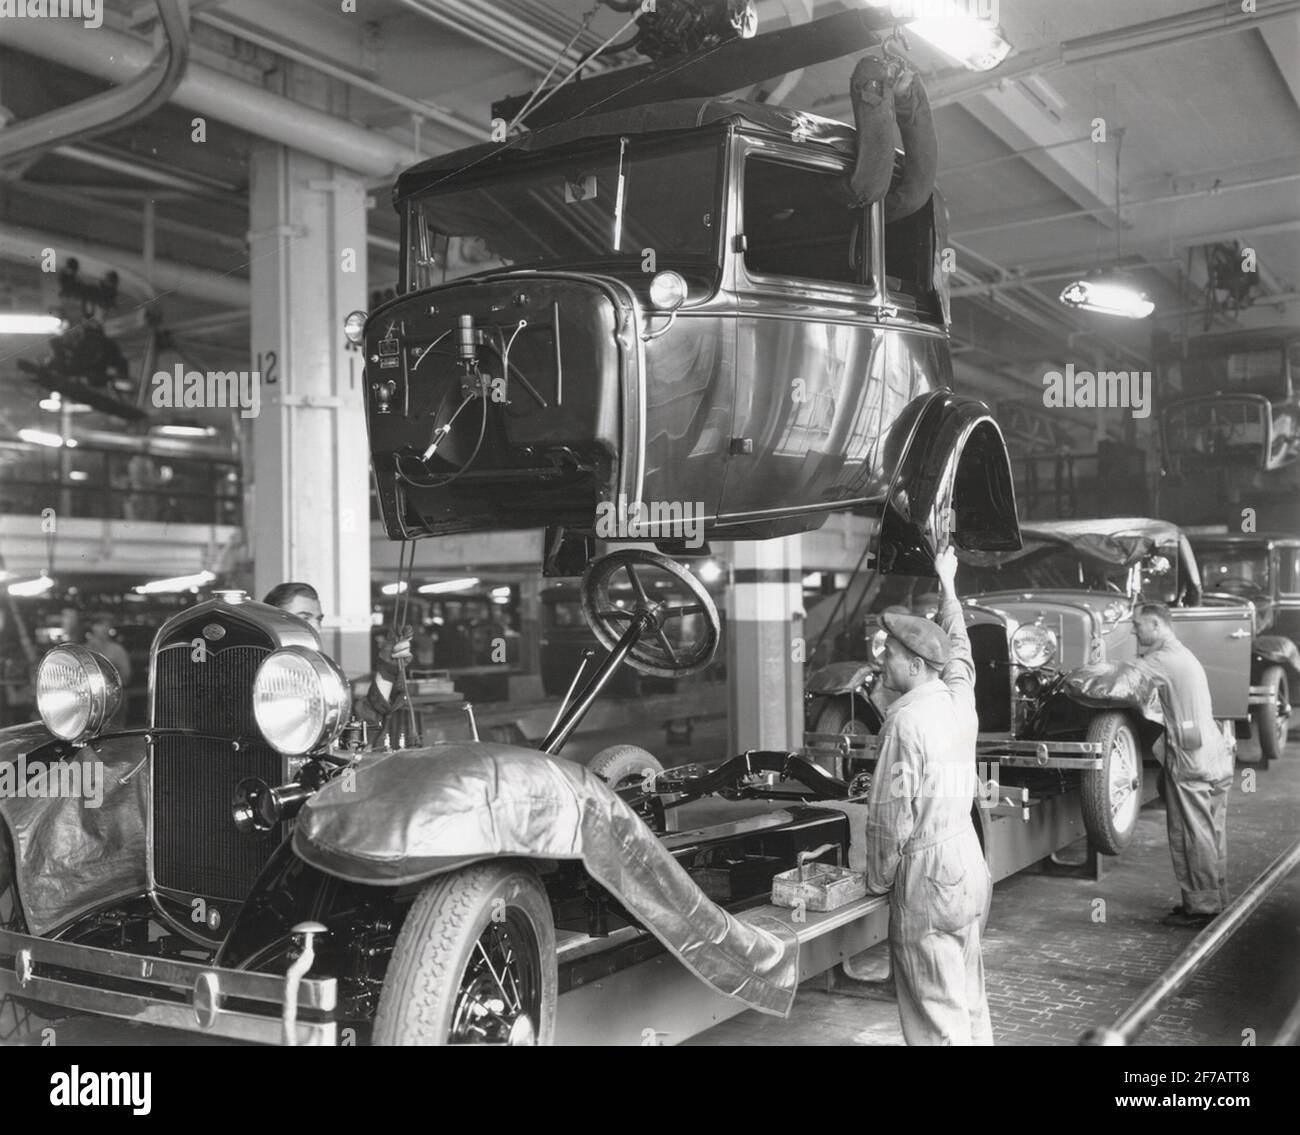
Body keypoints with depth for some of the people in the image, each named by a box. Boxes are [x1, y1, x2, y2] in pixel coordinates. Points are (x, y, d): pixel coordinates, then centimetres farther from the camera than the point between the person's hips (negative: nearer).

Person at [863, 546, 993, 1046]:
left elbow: (890, 816, -17)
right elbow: (958, 648, 25)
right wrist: (947, 585, 38)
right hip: (968, 865, 8)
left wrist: (878, 879, -2)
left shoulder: (905, 719, -17)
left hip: (926, 878, -8)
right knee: (970, 1000, 18)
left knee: (939, 1020, 0)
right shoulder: (960, 699, 3)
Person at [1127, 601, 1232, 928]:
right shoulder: (1183, 656, 18)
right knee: (1212, 835, 16)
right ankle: (1216, 901, 25)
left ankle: (1200, 908, 5)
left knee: (1191, 838, -1)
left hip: (1191, 762, -10)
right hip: (1216, 756, 10)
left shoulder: (1163, 660, -14)